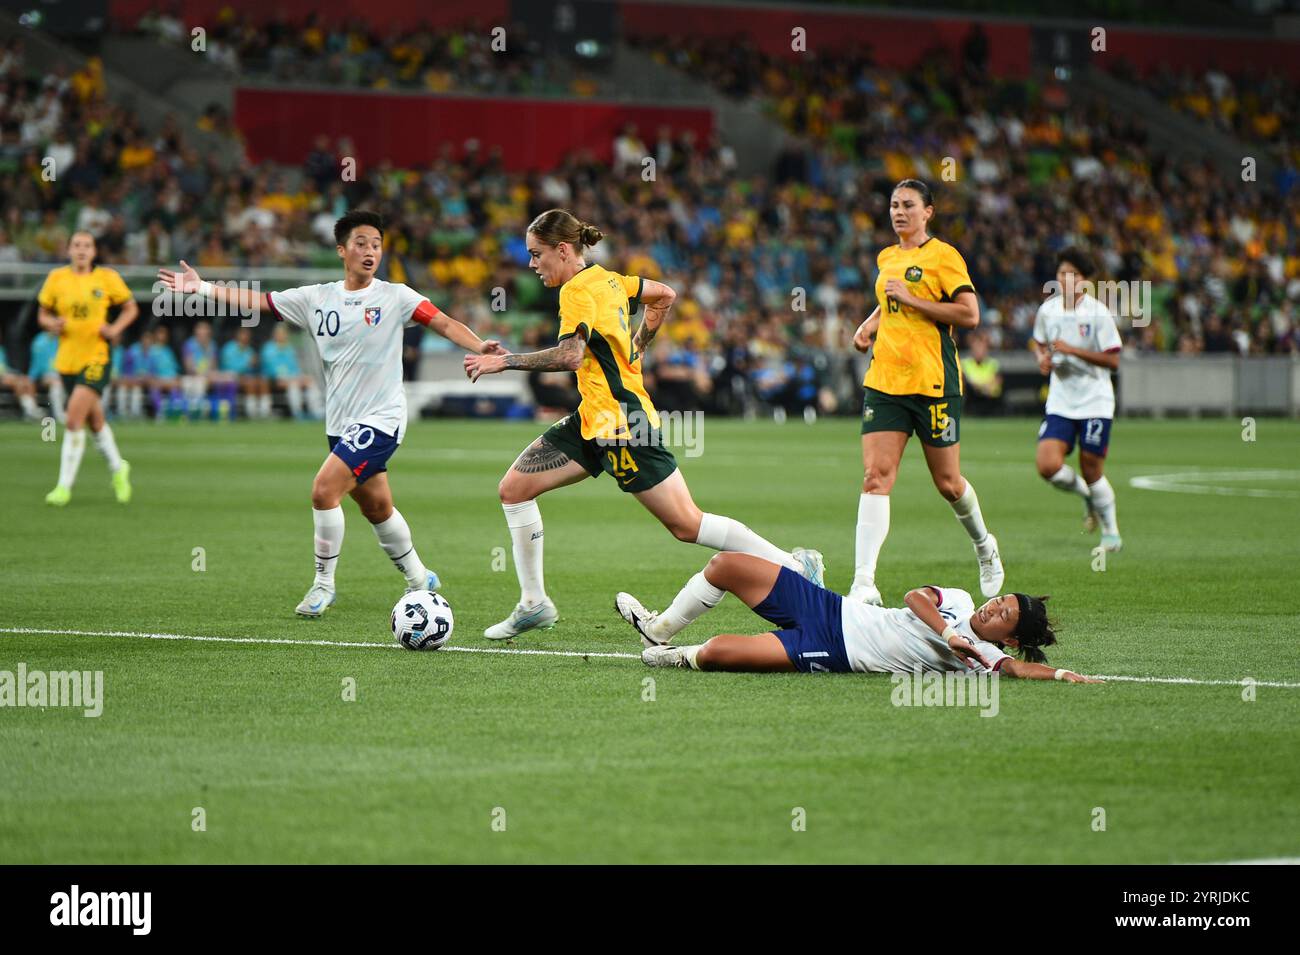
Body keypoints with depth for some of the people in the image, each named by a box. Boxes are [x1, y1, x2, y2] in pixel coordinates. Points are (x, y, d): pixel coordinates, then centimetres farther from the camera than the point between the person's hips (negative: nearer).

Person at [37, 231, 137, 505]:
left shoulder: (107, 278, -2)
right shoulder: (56, 278, 3)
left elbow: (131, 308, 10)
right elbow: (43, 314, 13)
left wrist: (115, 328, -7)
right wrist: (52, 324, -10)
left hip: (96, 358, -3)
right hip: (67, 360, 4)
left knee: (74, 419, -16)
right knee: (94, 420, 15)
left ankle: (64, 486, -11)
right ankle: (117, 468, 40)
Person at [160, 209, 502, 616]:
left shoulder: (394, 296, -6)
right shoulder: (316, 298, 5)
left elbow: (444, 323, -12)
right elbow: (256, 301, 9)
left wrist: (481, 347, -29)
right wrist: (202, 288, 3)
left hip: (379, 419, -5)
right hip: (340, 423, 5)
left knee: (324, 490, -18)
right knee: (376, 507, 14)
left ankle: (323, 584, -4)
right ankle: (418, 578, 34)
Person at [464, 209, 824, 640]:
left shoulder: (578, 290, -16)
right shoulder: (606, 279, 11)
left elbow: (569, 355, -31)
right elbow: (664, 295, 25)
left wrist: (506, 361, -24)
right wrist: (634, 348, 26)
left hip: (622, 426, -10)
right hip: (595, 421, 10)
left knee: (687, 525, -7)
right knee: (514, 488, 5)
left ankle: (798, 566, 1)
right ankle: (533, 604, 10)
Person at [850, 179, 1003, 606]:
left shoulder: (944, 256, -6)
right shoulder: (886, 258, 15)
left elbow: (970, 314, -15)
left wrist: (912, 300, -16)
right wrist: (870, 323, 15)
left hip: (933, 381, -5)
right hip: (884, 380, 5)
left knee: (947, 483, 6)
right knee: (876, 476, -11)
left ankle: (984, 545, 37)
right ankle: (864, 583, -20)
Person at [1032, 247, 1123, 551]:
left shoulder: (1098, 313, -11)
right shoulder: (1047, 310, 2)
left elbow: (1113, 360, -13)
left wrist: (1073, 350, -20)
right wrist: (1043, 358, -1)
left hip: (1095, 402, -4)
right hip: (1060, 403, 4)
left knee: (1091, 469, -2)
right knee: (1048, 465, -13)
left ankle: (1111, 531, 20)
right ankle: (1087, 495, 18)